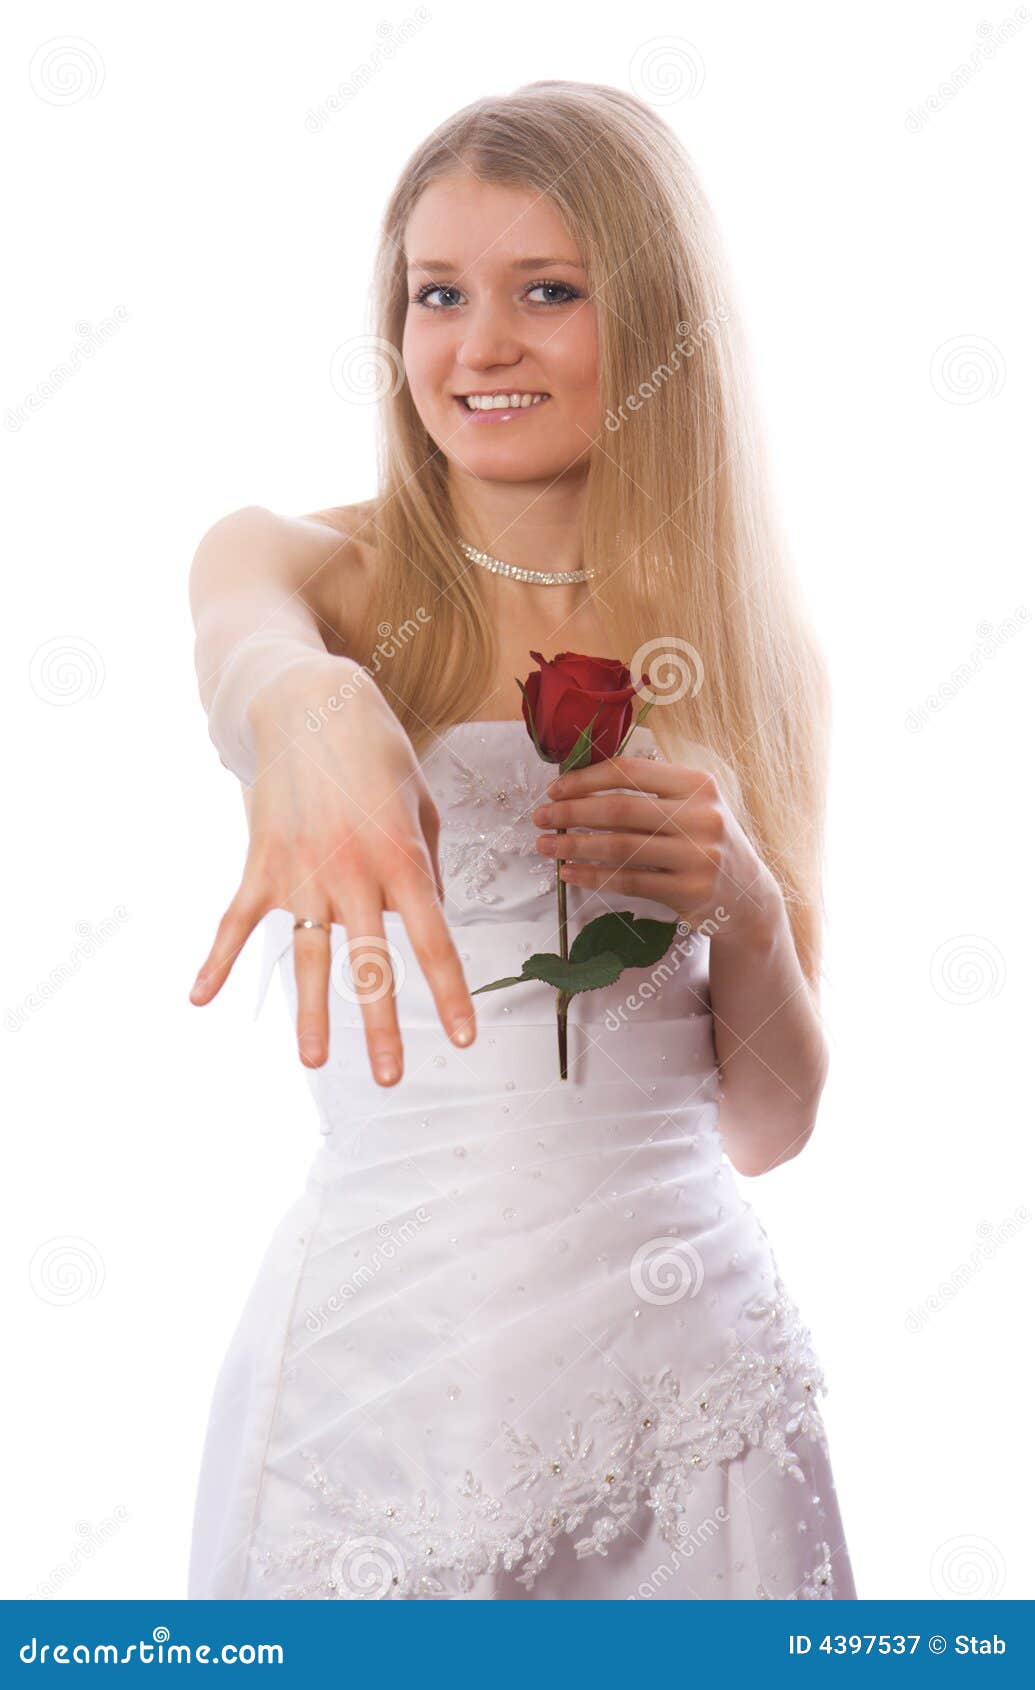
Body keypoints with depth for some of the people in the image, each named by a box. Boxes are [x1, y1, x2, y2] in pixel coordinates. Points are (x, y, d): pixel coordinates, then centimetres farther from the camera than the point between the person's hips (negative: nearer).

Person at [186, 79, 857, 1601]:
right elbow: (245, 633, -26)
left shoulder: (757, 652, 5)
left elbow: (770, 1126, 7)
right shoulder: (319, 567, 1)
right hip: (375, 1352, -1)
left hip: (691, 1354, 2)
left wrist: (744, 913, -13)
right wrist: (310, 708, -48)